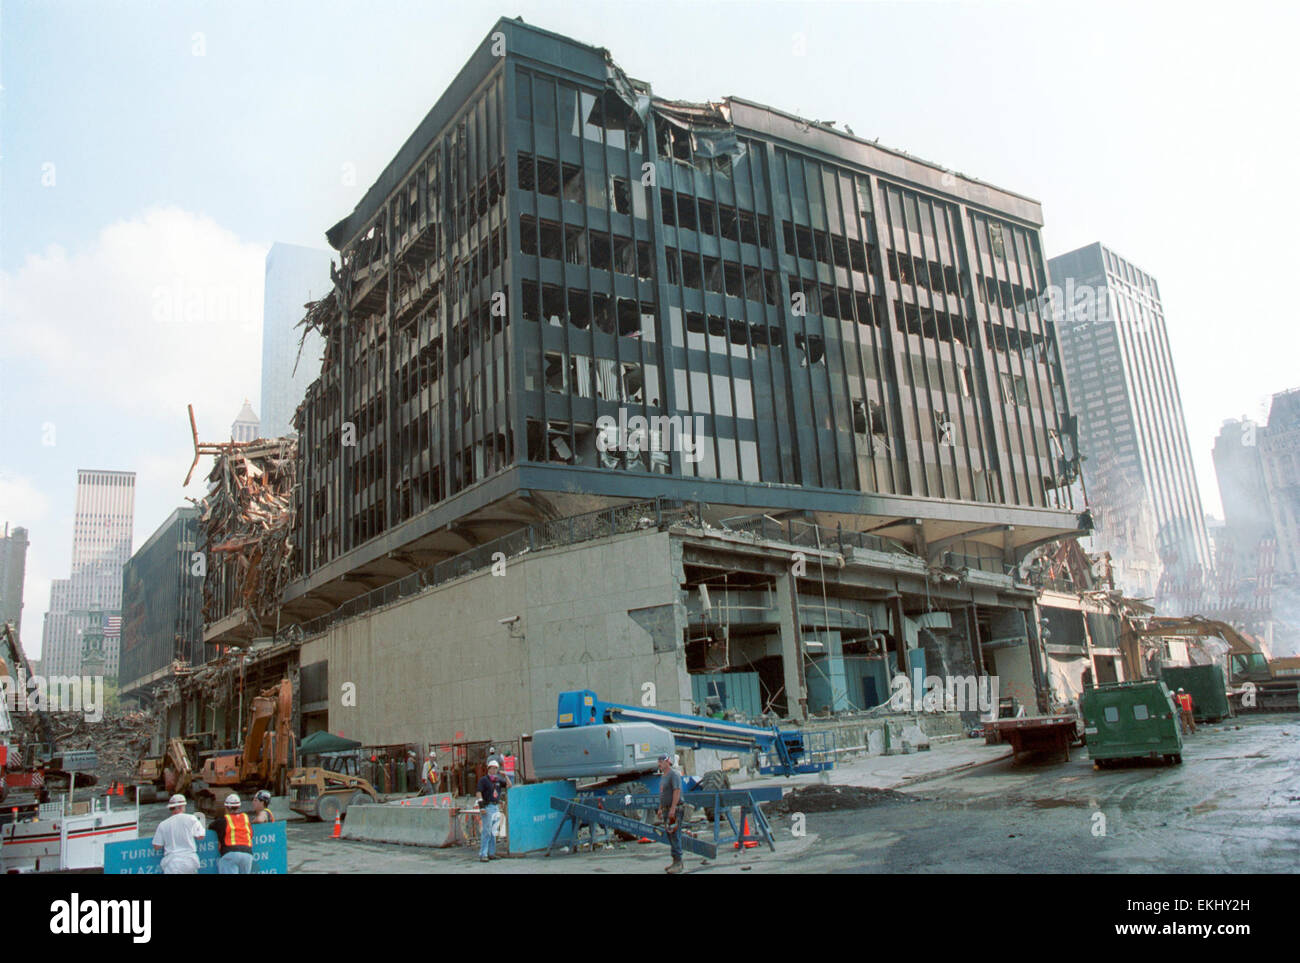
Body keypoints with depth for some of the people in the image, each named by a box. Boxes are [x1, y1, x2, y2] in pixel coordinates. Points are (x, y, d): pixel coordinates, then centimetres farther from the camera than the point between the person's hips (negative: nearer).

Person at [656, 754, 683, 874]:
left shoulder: (674, 774, -12)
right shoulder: (663, 776, 17)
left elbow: (677, 791, -20)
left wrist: (672, 809, -24)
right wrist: (660, 808, 21)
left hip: (674, 809, -9)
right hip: (666, 810, 9)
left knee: (675, 836, -9)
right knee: (670, 837, 11)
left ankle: (678, 863, -7)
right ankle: (676, 862, 17)